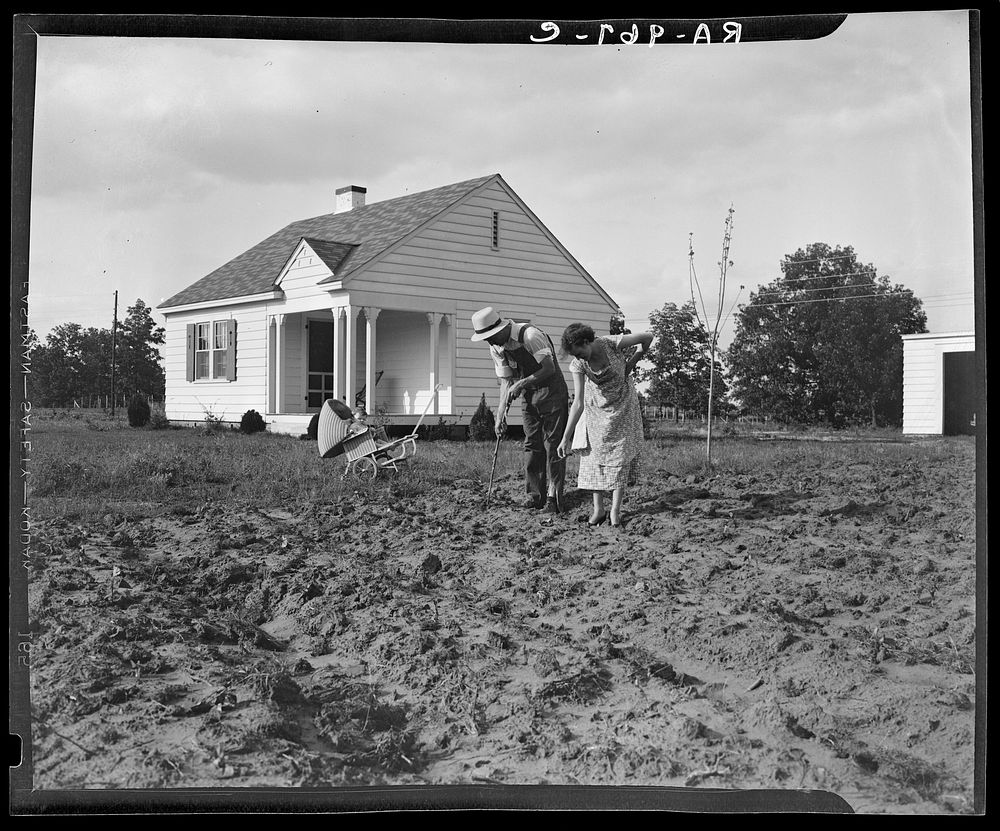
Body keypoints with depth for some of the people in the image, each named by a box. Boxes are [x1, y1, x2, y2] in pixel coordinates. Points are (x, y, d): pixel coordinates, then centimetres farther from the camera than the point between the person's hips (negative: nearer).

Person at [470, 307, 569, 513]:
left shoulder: (530, 335, -24)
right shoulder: (496, 348, -2)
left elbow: (549, 369, -24)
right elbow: (506, 380, 2)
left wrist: (521, 384, -27)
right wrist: (501, 413, -8)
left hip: (551, 391, -6)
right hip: (528, 396, 6)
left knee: (553, 445, -7)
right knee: (532, 445, 6)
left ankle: (553, 498, -5)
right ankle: (535, 495, 12)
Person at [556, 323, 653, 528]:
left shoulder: (613, 344, -29)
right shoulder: (578, 364, -22)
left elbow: (647, 337, -15)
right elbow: (578, 404, -22)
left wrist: (632, 361, -8)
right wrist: (565, 438, -26)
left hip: (622, 404, -1)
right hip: (596, 407, 2)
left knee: (620, 455, -3)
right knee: (593, 454, -3)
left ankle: (615, 510, -2)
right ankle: (598, 509, 4)